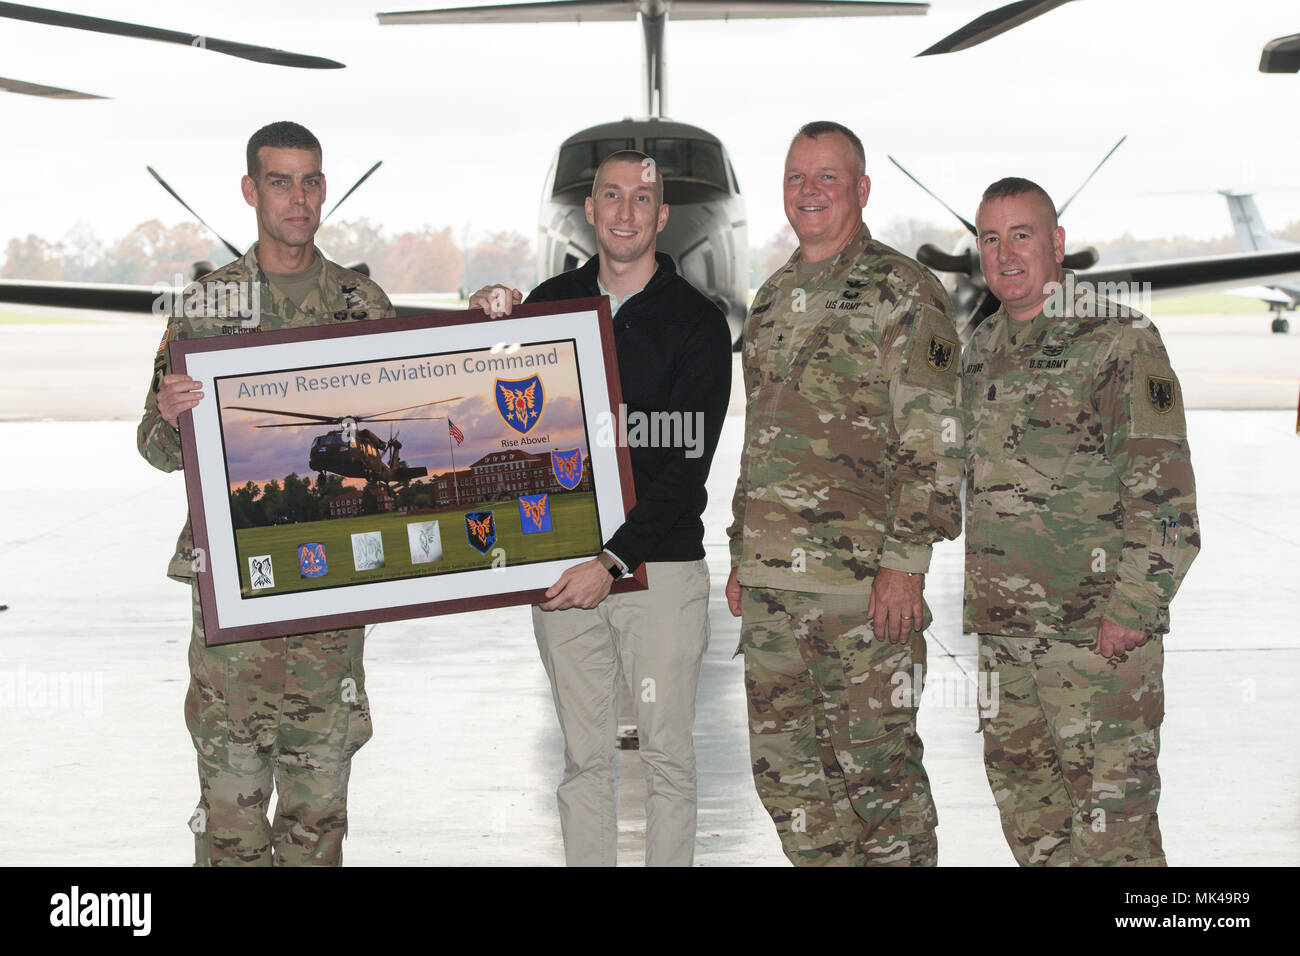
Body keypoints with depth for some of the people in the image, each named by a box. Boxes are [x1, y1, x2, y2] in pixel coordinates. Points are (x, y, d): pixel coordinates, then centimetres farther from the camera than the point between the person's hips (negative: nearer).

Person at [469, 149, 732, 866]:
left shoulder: (696, 323, -2)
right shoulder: (551, 303, 9)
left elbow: (686, 466, -9)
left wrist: (612, 561, -18)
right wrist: (489, 327, -3)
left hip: (660, 564, -3)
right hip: (560, 564, 3)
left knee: (666, 754, 1)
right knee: (584, 757, 8)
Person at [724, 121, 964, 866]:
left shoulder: (902, 292, -5)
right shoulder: (772, 299, 17)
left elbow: (933, 441, -11)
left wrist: (906, 561, -17)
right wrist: (741, 556, 19)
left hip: (865, 580, -7)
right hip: (771, 580, 7)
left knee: (877, 762, 0)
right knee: (785, 766, 10)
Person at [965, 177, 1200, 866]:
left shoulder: (1120, 341, -8)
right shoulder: (981, 350, 15)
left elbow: (1165, 497, -12)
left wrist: (1132, 611, -18)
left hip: (1099, 632, -7)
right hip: (1004, 632, 7)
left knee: (1110, 817, -6)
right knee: (1027, 809, 14)